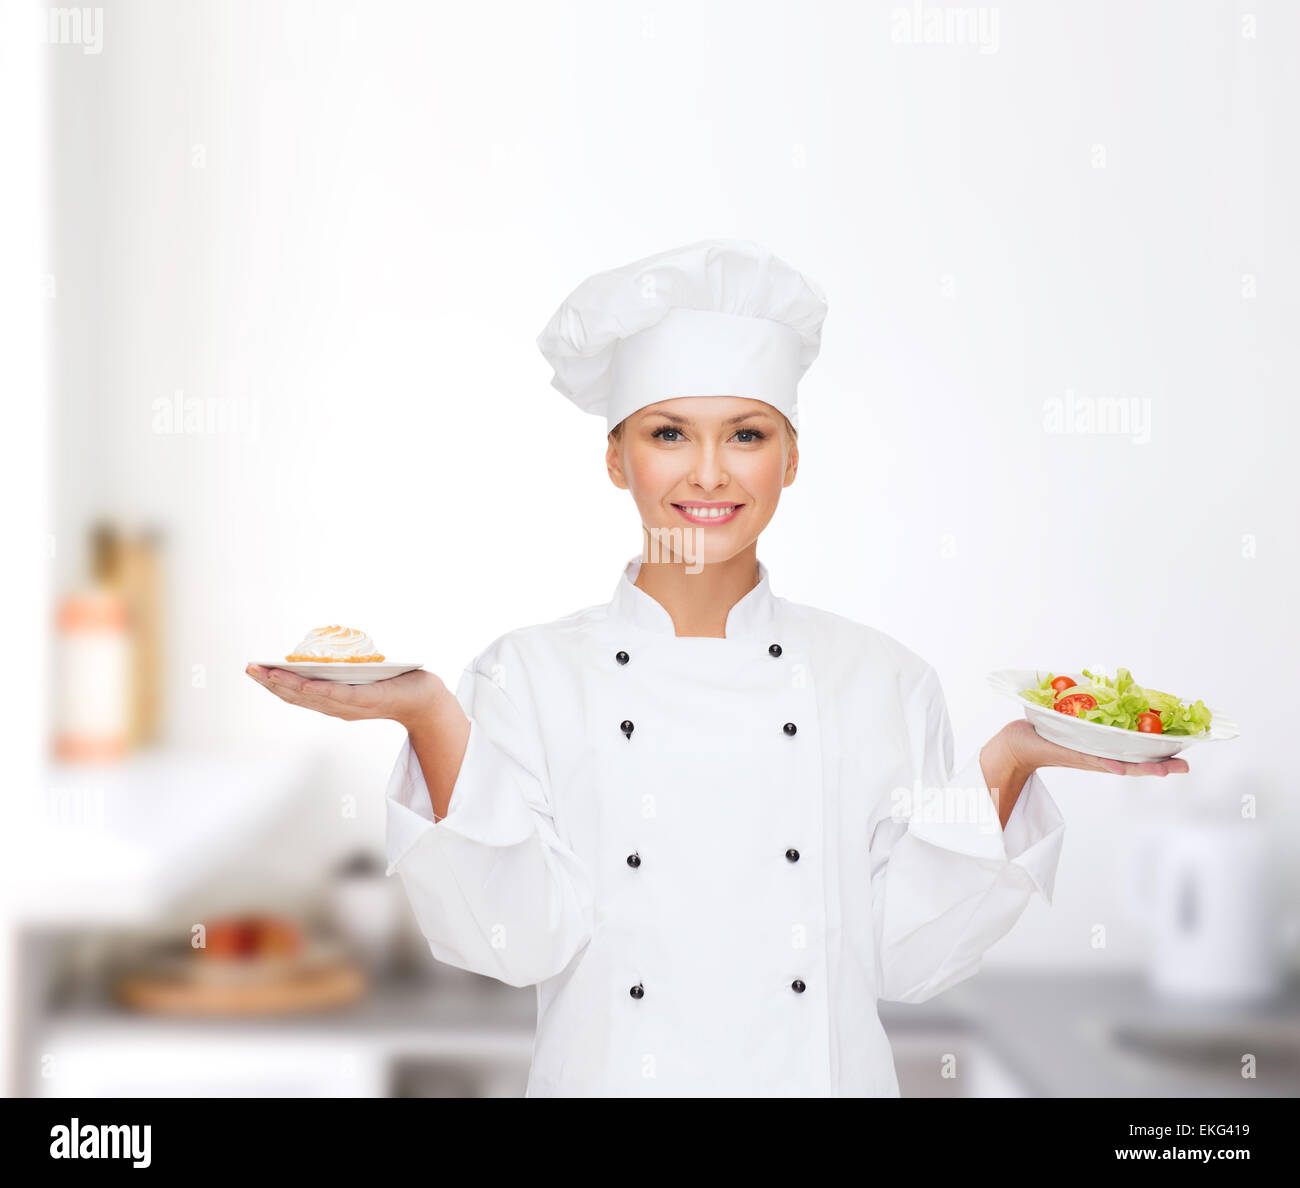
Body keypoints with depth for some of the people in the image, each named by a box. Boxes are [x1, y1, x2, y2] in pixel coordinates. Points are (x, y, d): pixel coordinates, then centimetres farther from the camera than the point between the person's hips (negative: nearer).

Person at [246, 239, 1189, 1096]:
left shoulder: (884, 681, -2)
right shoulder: (528, 676, -5)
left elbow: (909, 957, -5)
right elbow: (520, 939, -14)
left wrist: (1007, 766, -14)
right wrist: (433, 721, -22)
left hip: (825, 1074, 1)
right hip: (609, 1073, -1)